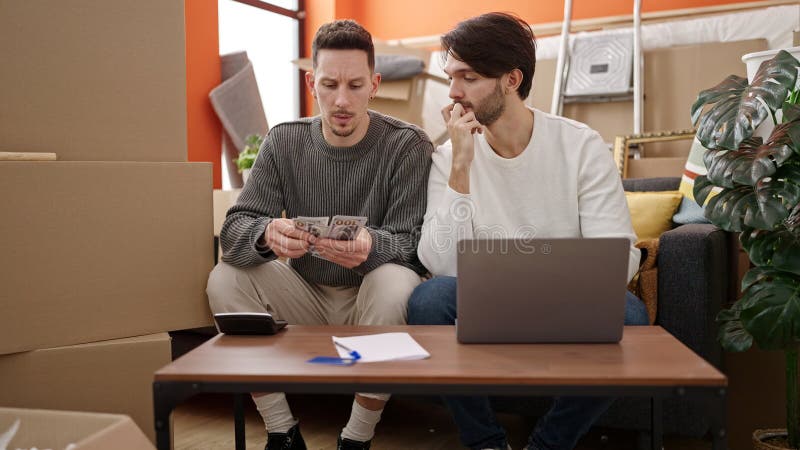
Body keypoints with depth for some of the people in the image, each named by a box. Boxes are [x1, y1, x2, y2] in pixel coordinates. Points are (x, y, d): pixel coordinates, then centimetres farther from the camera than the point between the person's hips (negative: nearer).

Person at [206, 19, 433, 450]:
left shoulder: (407, 146, -12)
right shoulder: (284, 141, -4)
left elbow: (415, 243, -17)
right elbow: (234, 228, -12)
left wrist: (371, 247, -42)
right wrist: (267, 234, -37)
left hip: (370, 298, -3)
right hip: (305, 295, 3)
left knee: (396, 285, -34)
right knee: (224, 279, -19)